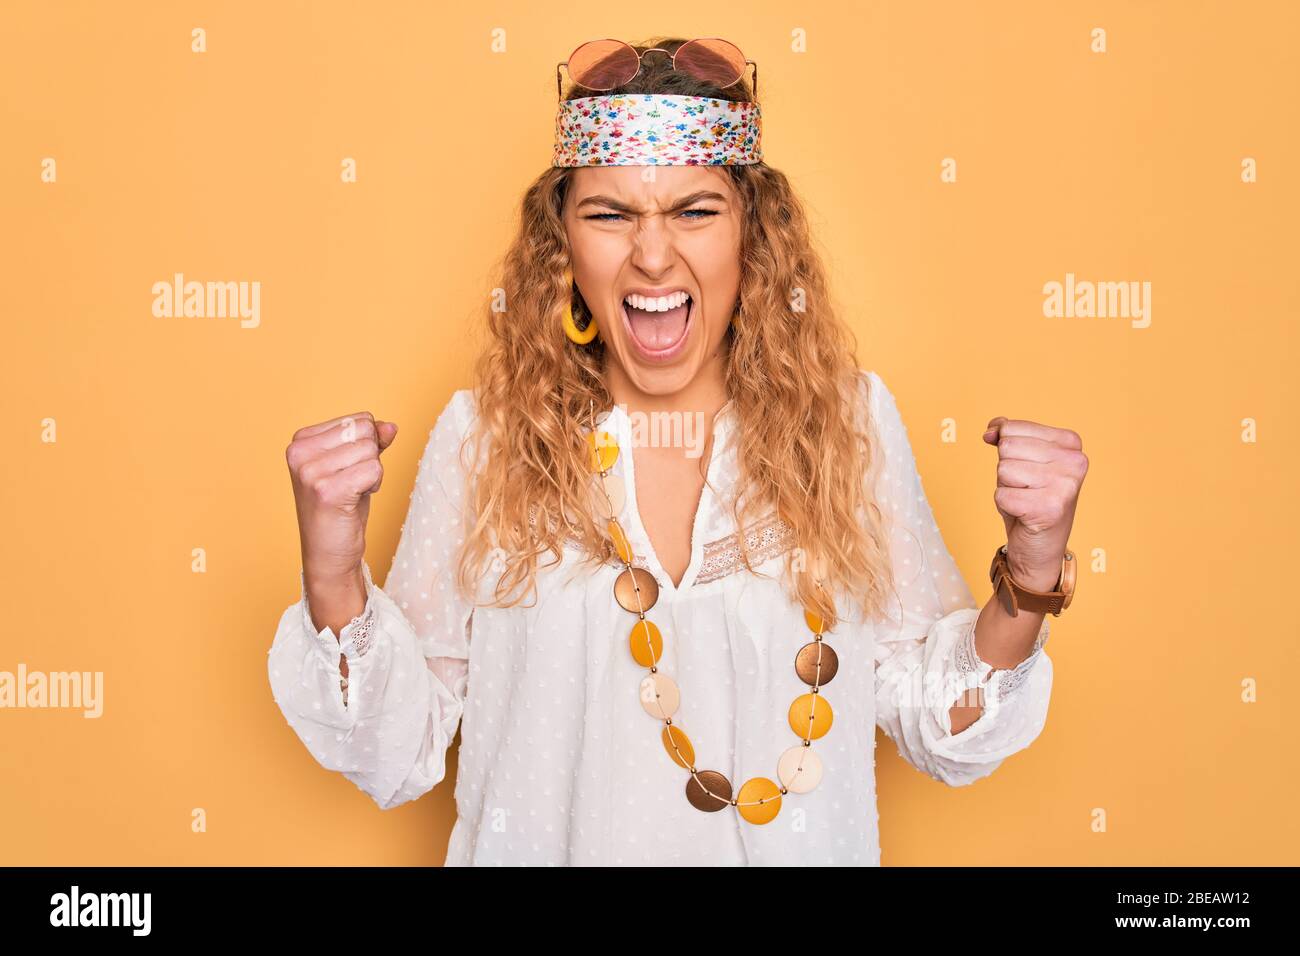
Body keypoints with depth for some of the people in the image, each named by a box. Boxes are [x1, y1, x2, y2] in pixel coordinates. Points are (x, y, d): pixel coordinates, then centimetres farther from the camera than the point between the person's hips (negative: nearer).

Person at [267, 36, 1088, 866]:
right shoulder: (483, 435, -13)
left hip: (798, 848, 1)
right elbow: (398, 758, -10)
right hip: (546, 842, 0)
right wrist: (333, 576, -24)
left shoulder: (851, 421, -11)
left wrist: (1029, 581, -21)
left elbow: (937, 731, -6)